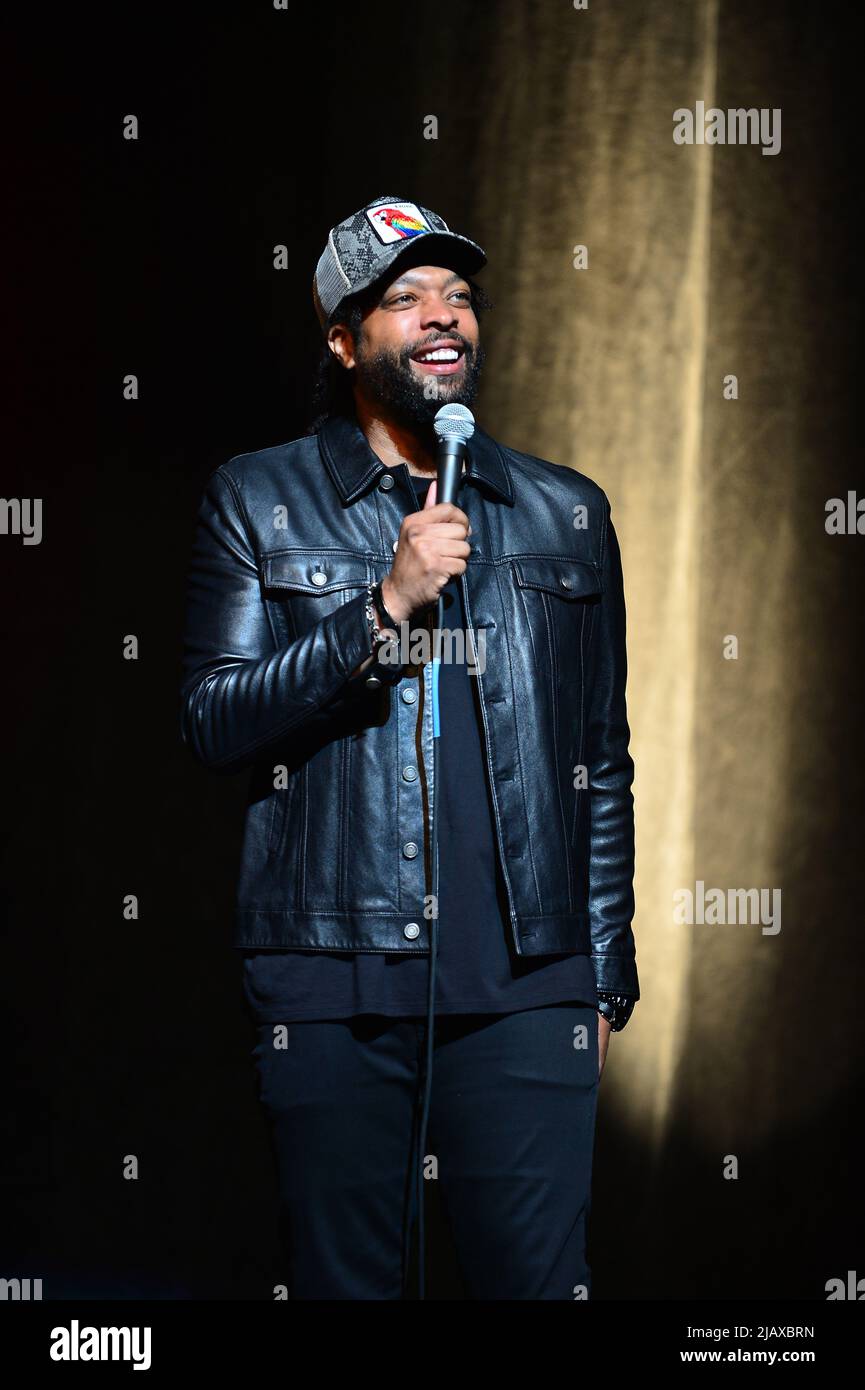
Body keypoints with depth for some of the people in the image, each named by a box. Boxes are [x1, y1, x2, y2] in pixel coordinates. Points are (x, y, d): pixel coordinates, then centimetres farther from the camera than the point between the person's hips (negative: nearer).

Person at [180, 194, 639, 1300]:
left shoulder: (566, 515, 13)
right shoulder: (258, 501, 7)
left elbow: (603, 766, 16)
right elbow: (211, 722, -3)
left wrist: (606, 978, 11)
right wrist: (384, 608, -13)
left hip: (524, 990, 1)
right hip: (330, 989, -1)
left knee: (539, 1276, -4)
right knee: (342, 1280, 3)